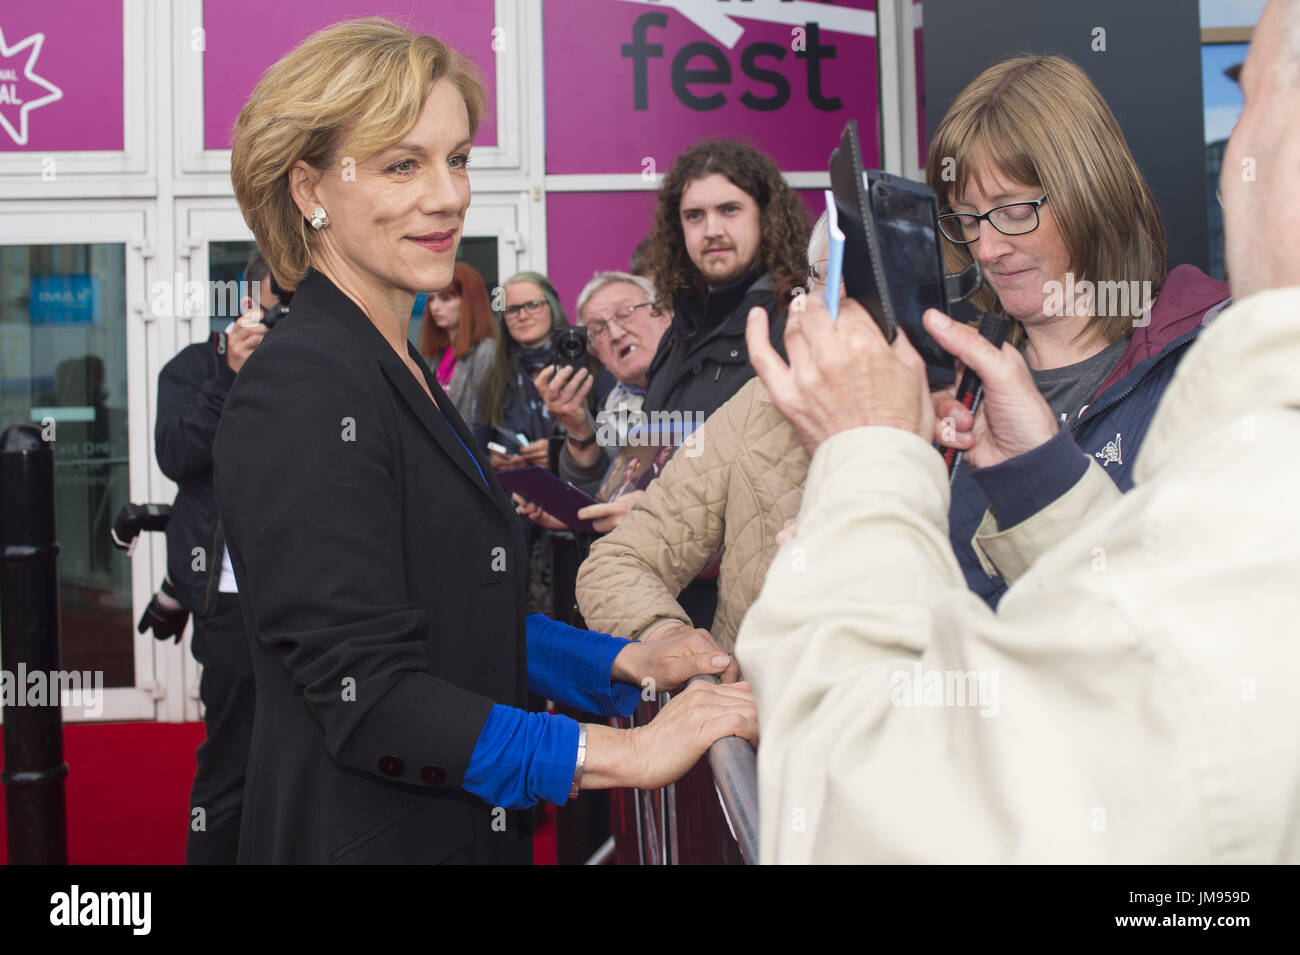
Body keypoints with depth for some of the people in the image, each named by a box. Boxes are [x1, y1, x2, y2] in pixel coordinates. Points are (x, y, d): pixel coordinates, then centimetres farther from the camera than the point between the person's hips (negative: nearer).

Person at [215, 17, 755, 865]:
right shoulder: (304, 388, -20)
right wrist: (626, 752, -27)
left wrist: (630, 663, 1)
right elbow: (368, 697, -24)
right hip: (365, 835, -8)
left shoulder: (402, 375, 9)